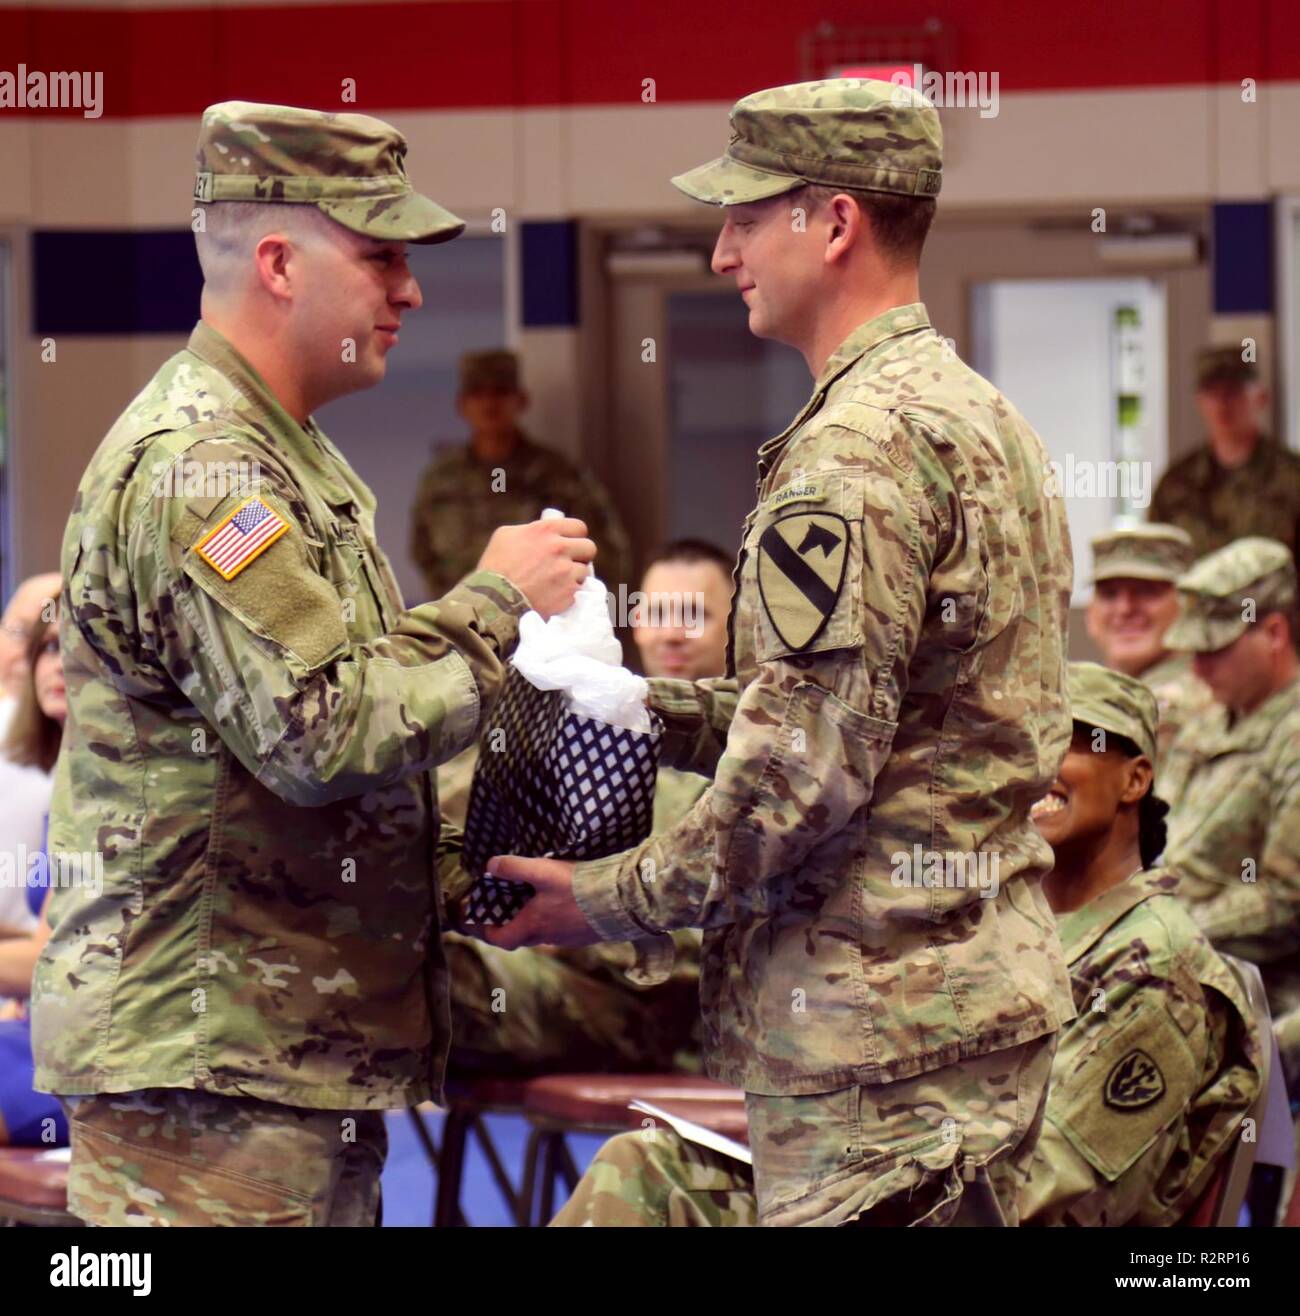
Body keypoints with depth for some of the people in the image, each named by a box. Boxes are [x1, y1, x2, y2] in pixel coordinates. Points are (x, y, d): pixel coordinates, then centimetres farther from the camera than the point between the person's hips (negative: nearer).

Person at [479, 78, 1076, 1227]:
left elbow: (802, 768, -20)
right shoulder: (977, 414, 18)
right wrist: (657, 708, 15)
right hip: (984, 986, 10)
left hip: (879, 1026, -10)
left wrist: (607, 901, -9)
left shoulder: (858, 452, -16)